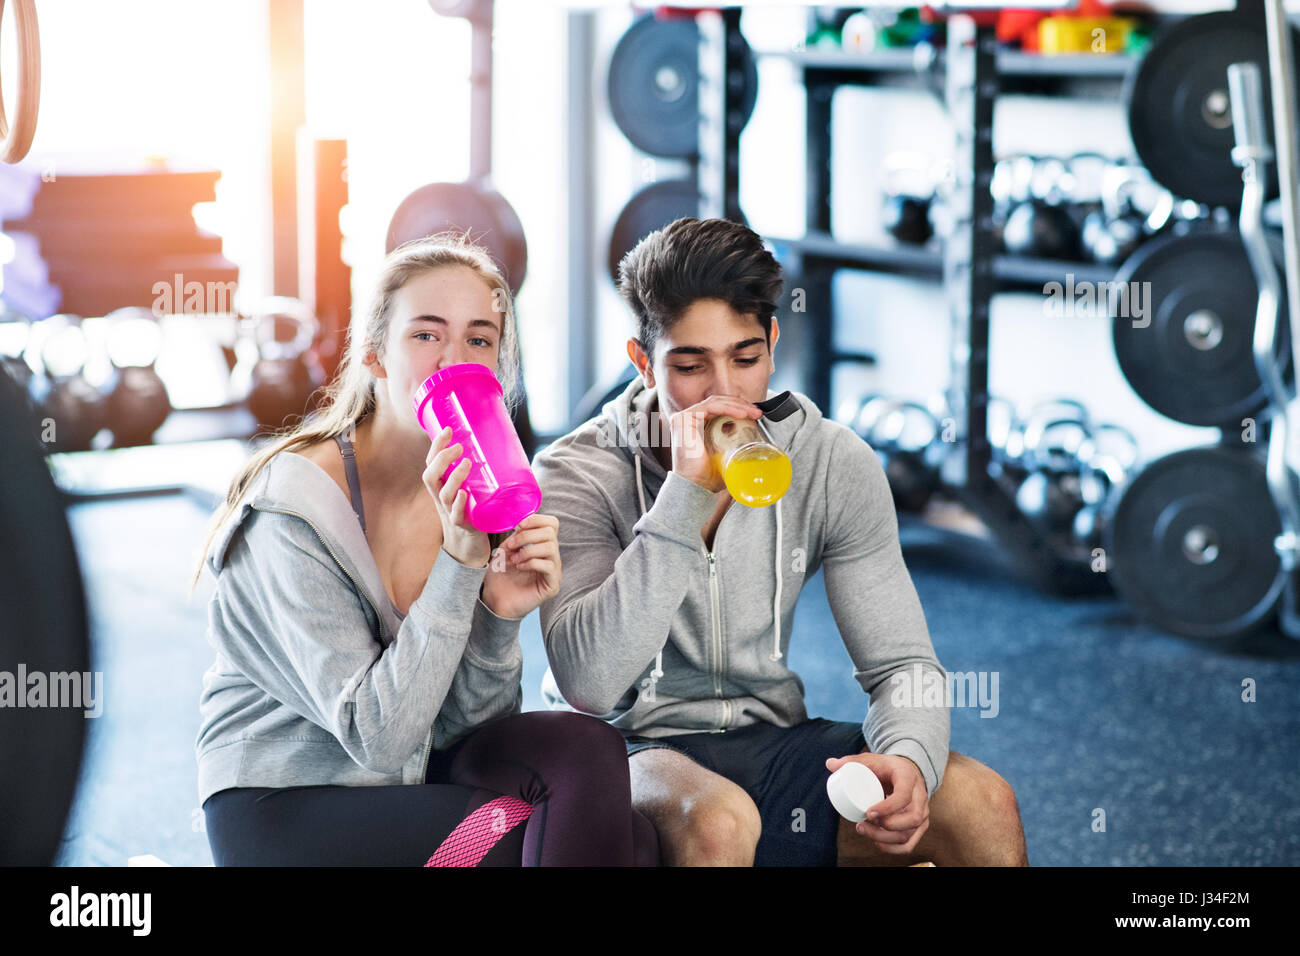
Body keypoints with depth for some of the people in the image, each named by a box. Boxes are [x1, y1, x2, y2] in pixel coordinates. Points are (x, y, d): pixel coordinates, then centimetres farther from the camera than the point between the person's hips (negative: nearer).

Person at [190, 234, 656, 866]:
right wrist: (460, 561, -29)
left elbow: (463, 724, -1)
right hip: (281, 807, -6)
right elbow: (378, 737, -23)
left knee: (584, 749, -24)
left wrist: (499, 615, -20)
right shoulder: (293, 510, -19)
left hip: (414, 778, 6)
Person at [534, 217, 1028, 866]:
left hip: (769, 740, 4)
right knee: (719, 819, -37)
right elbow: (589, 684, -25)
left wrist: (909, 758, -24)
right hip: (628, 748, -3)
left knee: (985, 806, -18)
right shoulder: (578, 473, -12)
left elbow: (901, 664, 0)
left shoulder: (834, 467, -2)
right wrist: (687, 494, -29)